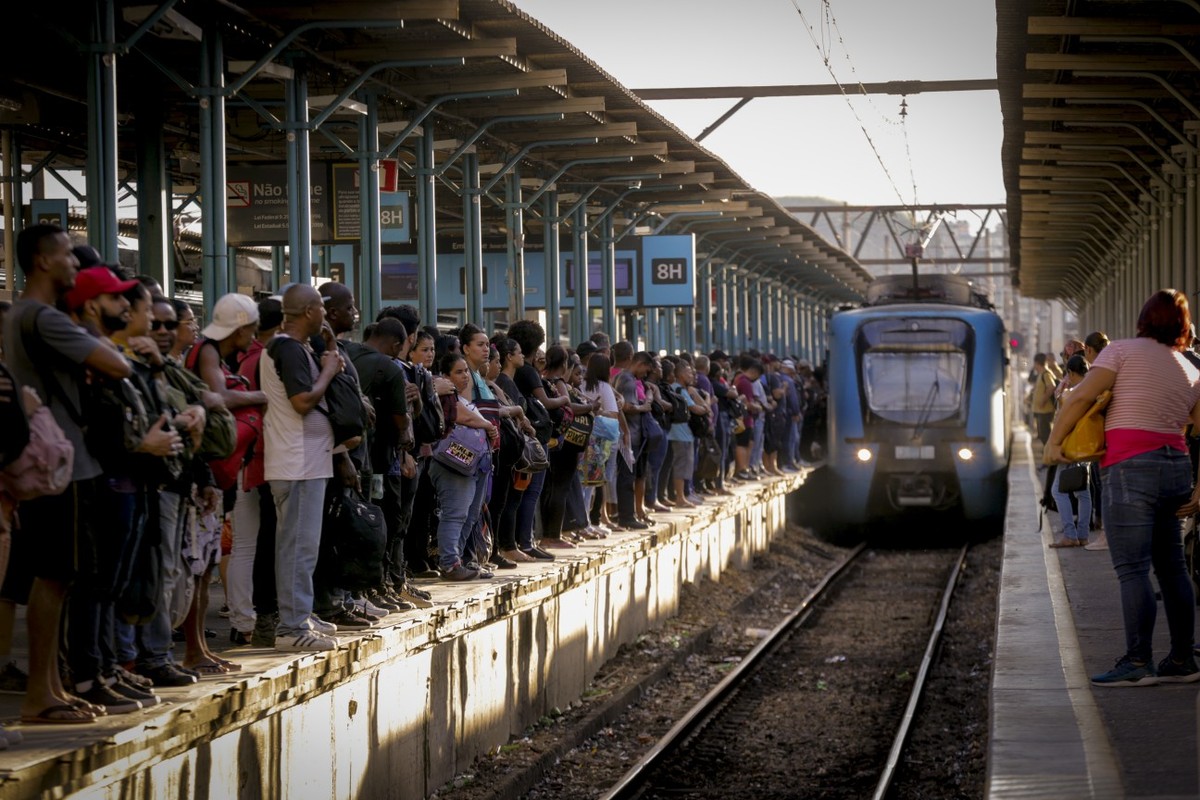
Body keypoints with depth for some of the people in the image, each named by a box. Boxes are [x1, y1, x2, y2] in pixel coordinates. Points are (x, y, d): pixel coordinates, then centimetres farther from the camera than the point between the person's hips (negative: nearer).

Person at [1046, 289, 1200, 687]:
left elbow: (1080, 397, -9)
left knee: (1132, 569, -7)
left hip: (1130, 469, -6)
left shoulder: (1124, 350, -1)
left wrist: (1053, 442, 1)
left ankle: (1138, 663, -9)